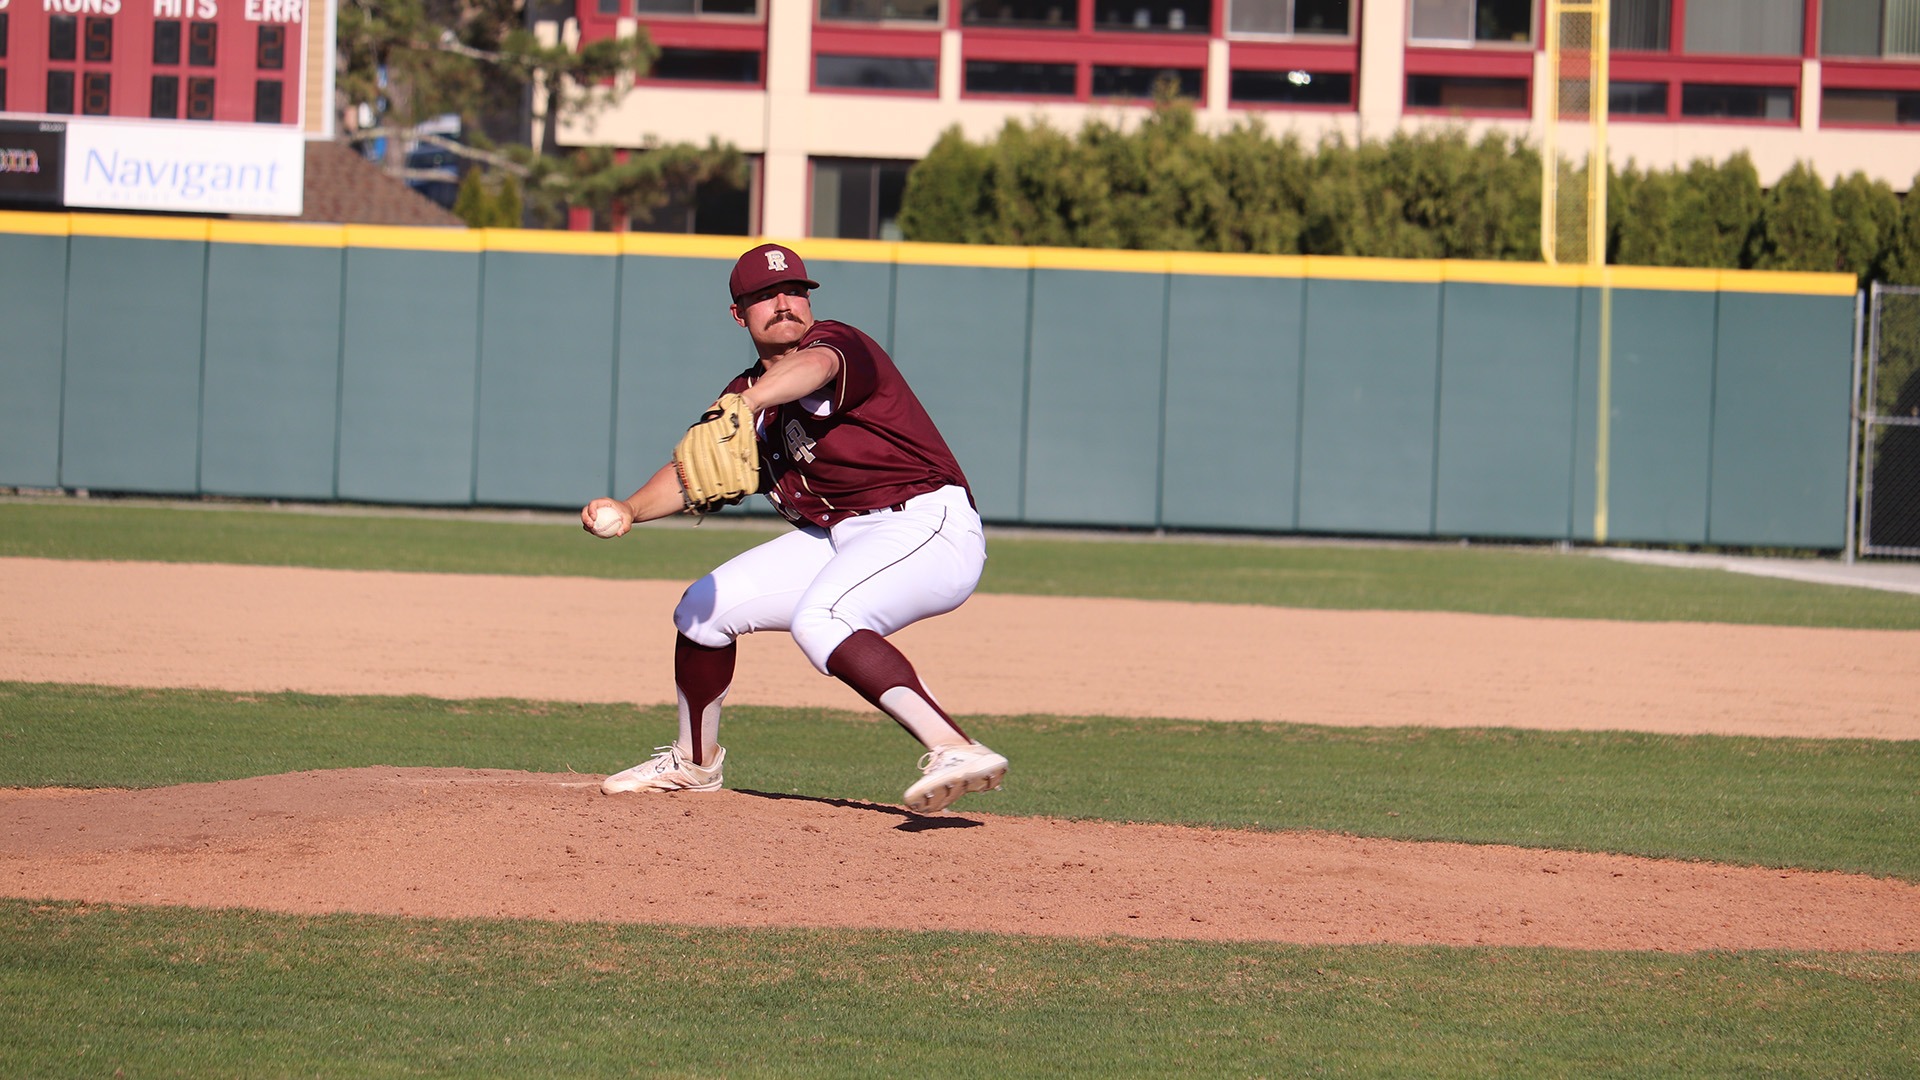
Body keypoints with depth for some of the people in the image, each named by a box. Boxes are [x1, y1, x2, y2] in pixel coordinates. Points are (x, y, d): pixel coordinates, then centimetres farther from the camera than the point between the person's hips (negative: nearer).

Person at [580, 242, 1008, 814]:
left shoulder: (839, 342, -11)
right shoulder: (747, 395, 13)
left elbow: (816, 366, -36)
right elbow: (693, 471, 11)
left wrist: (747, 403, -56)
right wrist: (629, 509, -10)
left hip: (927, 522, -9)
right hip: (835, 539, 9)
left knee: (818, 620, -35)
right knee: (703, 607, 11)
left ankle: (955, 750, -47)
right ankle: (694, 762, 34)